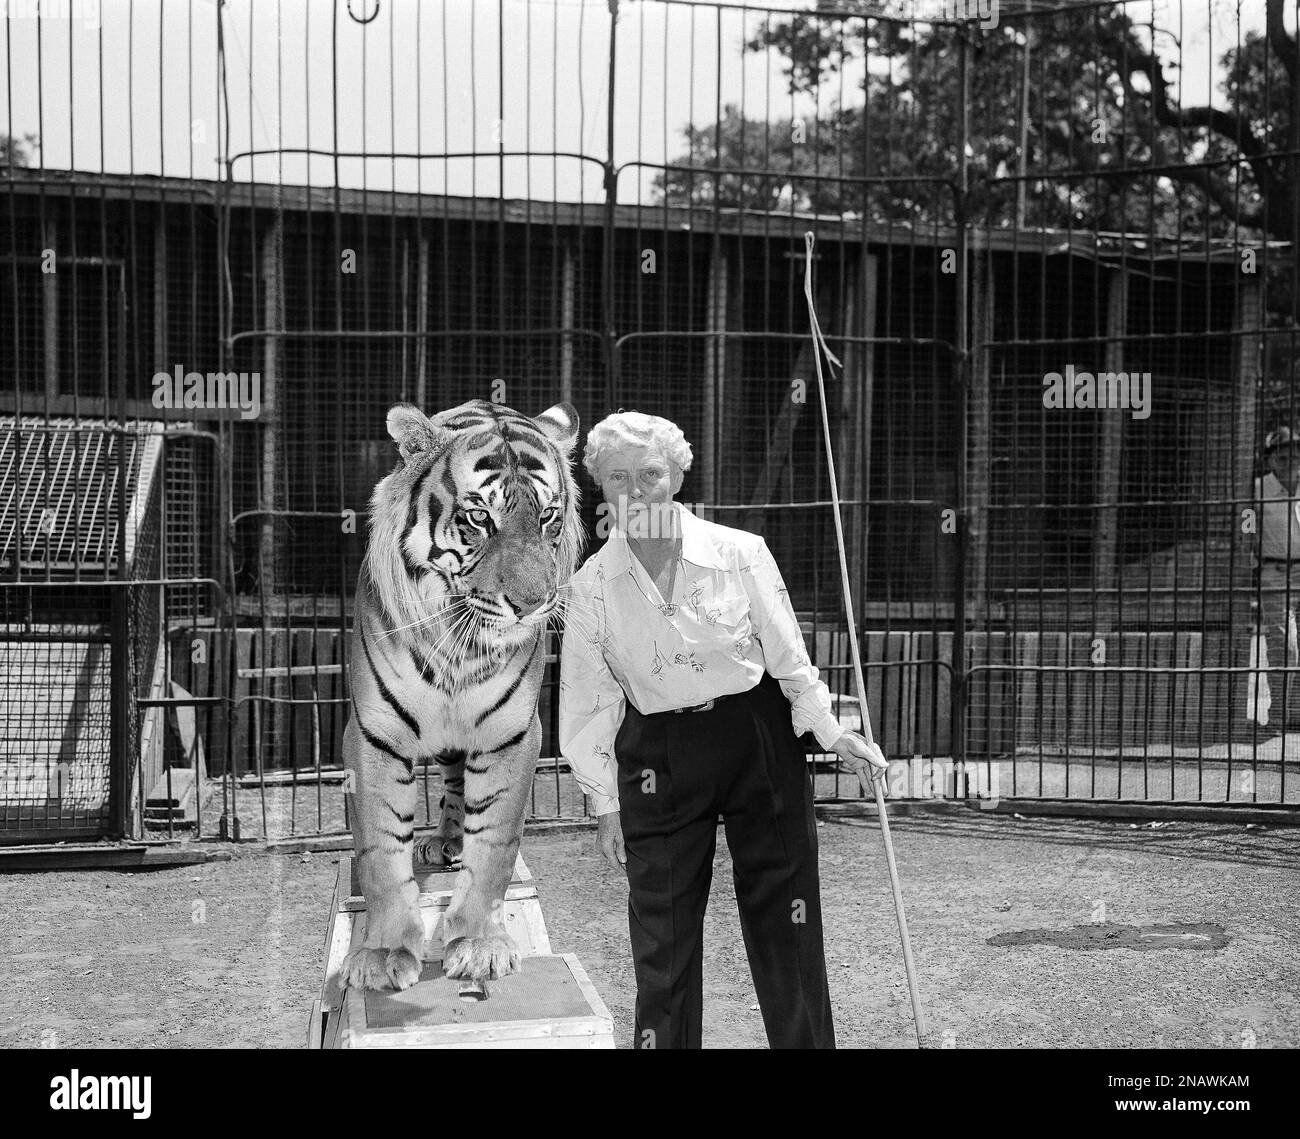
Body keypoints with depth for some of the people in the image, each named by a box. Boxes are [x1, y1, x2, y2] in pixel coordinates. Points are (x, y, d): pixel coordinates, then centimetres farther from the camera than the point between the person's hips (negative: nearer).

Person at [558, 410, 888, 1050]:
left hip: (760, 740, 0)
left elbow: (787, 656, 1)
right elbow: (590, 701, 1)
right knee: (662, 933, 4)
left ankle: (806, 1042, 22)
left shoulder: (741, 553, -8)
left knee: (785, 921, 7)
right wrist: (606, 805, 2)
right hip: (659, 755, 1)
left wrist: (834, 735, -2)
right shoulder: (590, 587, -5)